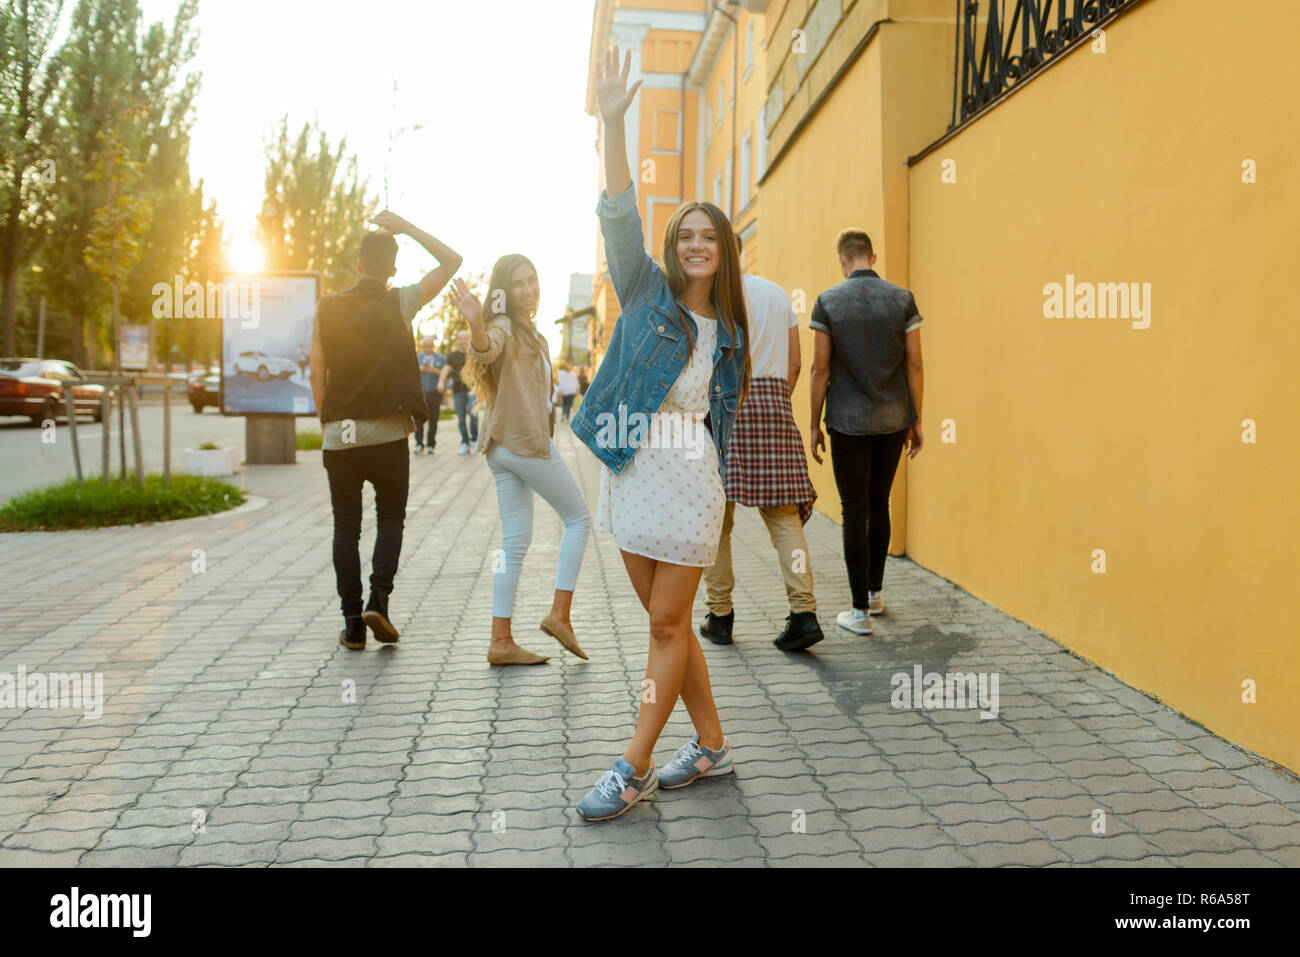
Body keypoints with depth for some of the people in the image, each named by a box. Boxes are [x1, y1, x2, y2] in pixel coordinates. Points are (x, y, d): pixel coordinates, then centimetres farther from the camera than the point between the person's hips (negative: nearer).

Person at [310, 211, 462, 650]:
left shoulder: (326, 308, 3)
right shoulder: (399, 303, -4)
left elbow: (317, 374, 4)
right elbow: (452, 260, 2)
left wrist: (325, 421, 15)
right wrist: (406, 227, 4)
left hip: (339, 434, 2)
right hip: (387, 433, -2)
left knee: (346, 527, 7)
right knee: (390, 519, 13)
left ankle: (352, 623, 8)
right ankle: (378, 600, -4)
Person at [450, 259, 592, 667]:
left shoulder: (530, 332, 22)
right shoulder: (505, 327, -8)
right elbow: (486, 350, -33)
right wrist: (476, 323, -51)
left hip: (503, 448, 9)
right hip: (527, 442, -9)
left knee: (515, 542, 5)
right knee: (578, 518, 3)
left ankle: (501, 641, 6)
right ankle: (559, 613, 1)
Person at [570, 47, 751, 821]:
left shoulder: (728, 332, 7)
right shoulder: (647, 294, 4)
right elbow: (619, 216, -9)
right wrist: (614, 123, -19)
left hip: (686, 480, -1)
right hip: (630, 474, 1)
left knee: (669, 626, 0)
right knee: (669, 621, 10)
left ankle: (635, 770, 12)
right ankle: (712, 745, 27)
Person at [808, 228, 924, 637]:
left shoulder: (828, 302, -5)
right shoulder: (902, 299, 1)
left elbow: (821, 370, -7)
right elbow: (914, 365, -1)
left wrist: (814, 424, 1)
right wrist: (917, 421, 7)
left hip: (848, 423, -3)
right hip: (893, 420, 3)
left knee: (855, 513, 2)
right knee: (879, 506, 18)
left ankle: (860, 611, 5)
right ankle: (875, 591, 32)